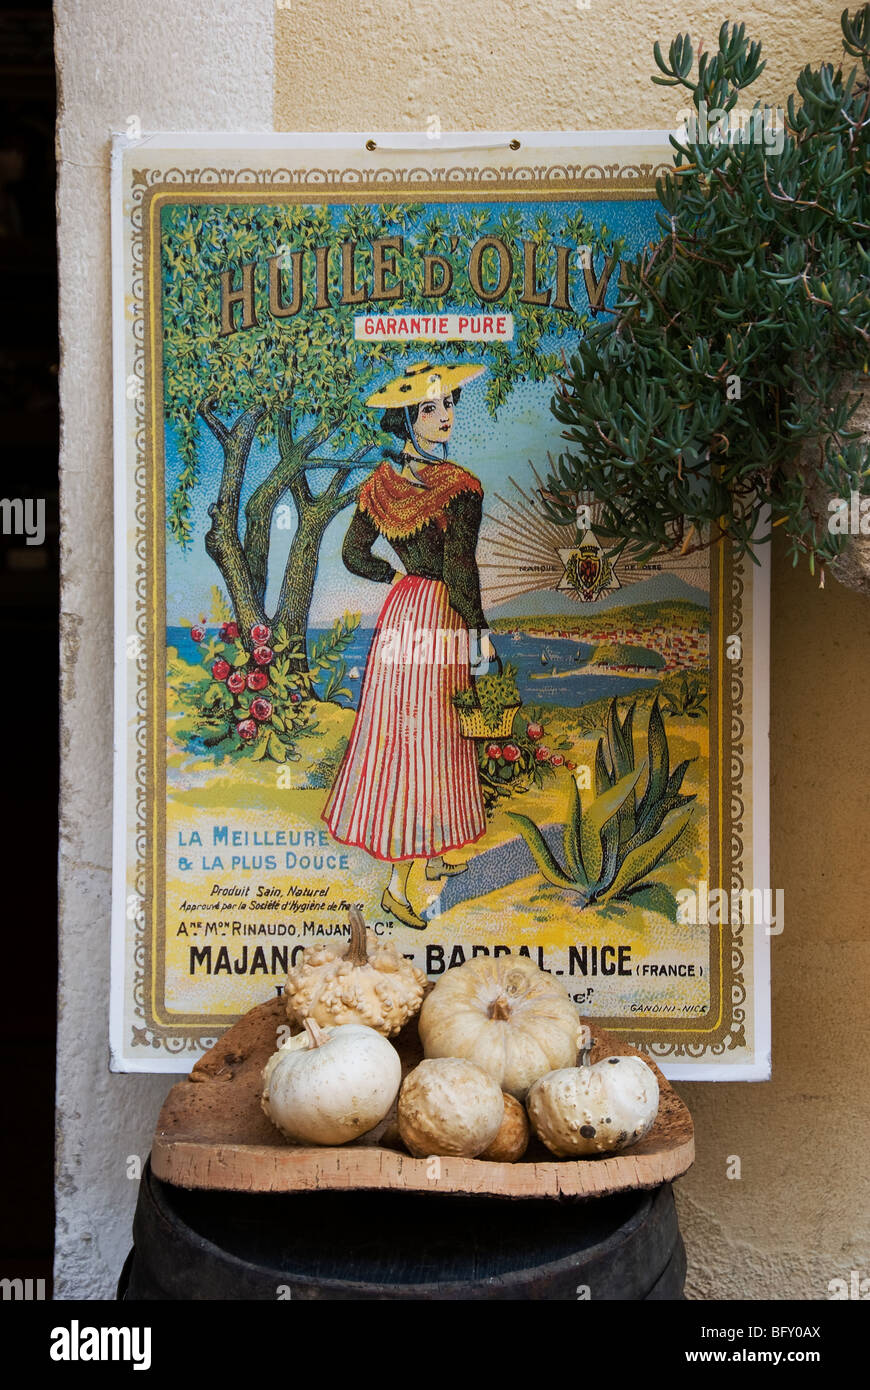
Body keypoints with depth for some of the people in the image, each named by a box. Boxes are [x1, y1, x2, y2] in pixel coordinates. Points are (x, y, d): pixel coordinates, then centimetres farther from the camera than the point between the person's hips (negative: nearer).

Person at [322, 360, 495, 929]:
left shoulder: (381, 481, 1)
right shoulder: (460, 485, -19)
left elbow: (355, 555, 8)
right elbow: (460, 571, -21)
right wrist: (481, 636, -12)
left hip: (401, 610, 7)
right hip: (442, 620, -7)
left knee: (402, 734, 15)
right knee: (429, 741, 0)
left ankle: (434, 856, 32)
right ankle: (399, 885, 6)